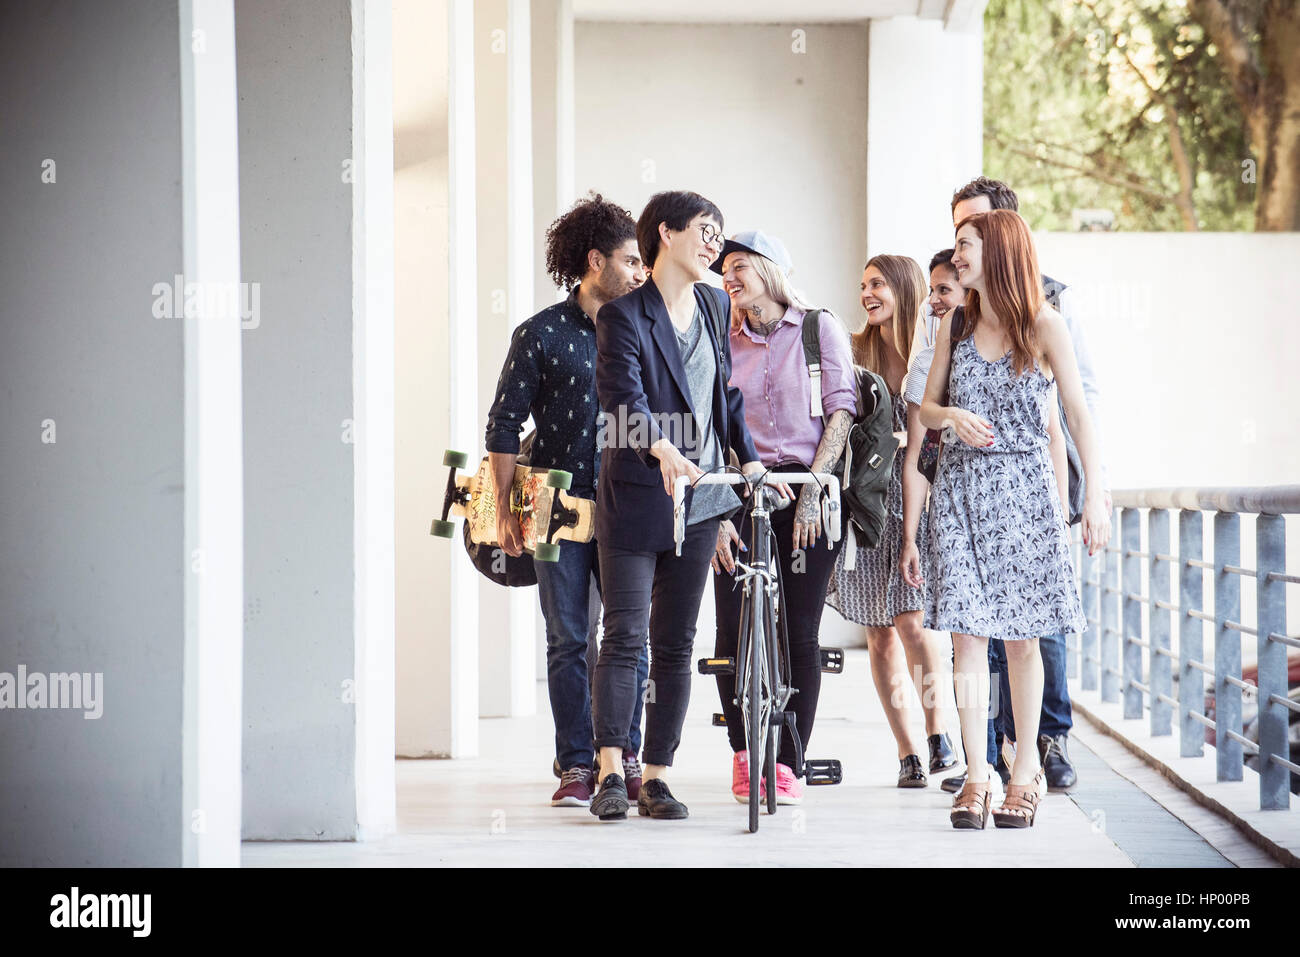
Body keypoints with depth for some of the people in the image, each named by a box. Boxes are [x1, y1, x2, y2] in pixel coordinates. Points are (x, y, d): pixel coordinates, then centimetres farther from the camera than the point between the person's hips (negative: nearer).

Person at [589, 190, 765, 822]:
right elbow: (623, 397, -22)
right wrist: (661, 449, -39)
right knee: (625, 635, -9)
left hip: (700, 498, 6)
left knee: (676, 644, 6)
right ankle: (610, 773, -9)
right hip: (637, 497, -6)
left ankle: (656, 777, 9)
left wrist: (750, 459, 11)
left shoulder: (715, 306, 12)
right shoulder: (623, 316, -9)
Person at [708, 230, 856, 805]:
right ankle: (744, 752, 14)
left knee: (800, 635, -4)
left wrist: (812, 488, -10)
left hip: (810, 493, -2)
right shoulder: (726, 343, 10)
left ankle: (789, 763, 3)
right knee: (733, 634, -4)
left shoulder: (821, 329, 4)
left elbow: (841, 411, -1)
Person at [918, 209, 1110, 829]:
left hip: (1024, 489, -3)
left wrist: (1096, 497, -11)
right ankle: (975, 776, -4)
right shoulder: (955, 325, 9)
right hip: (961, 487, 3)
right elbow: (925, 408, 15)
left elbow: (1079, 414, -4)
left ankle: (1026, 773, 12)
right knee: (967, 632, -4)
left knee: (1022, 636, 1)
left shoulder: (1044, 327, -3)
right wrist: (952, 417, -9)